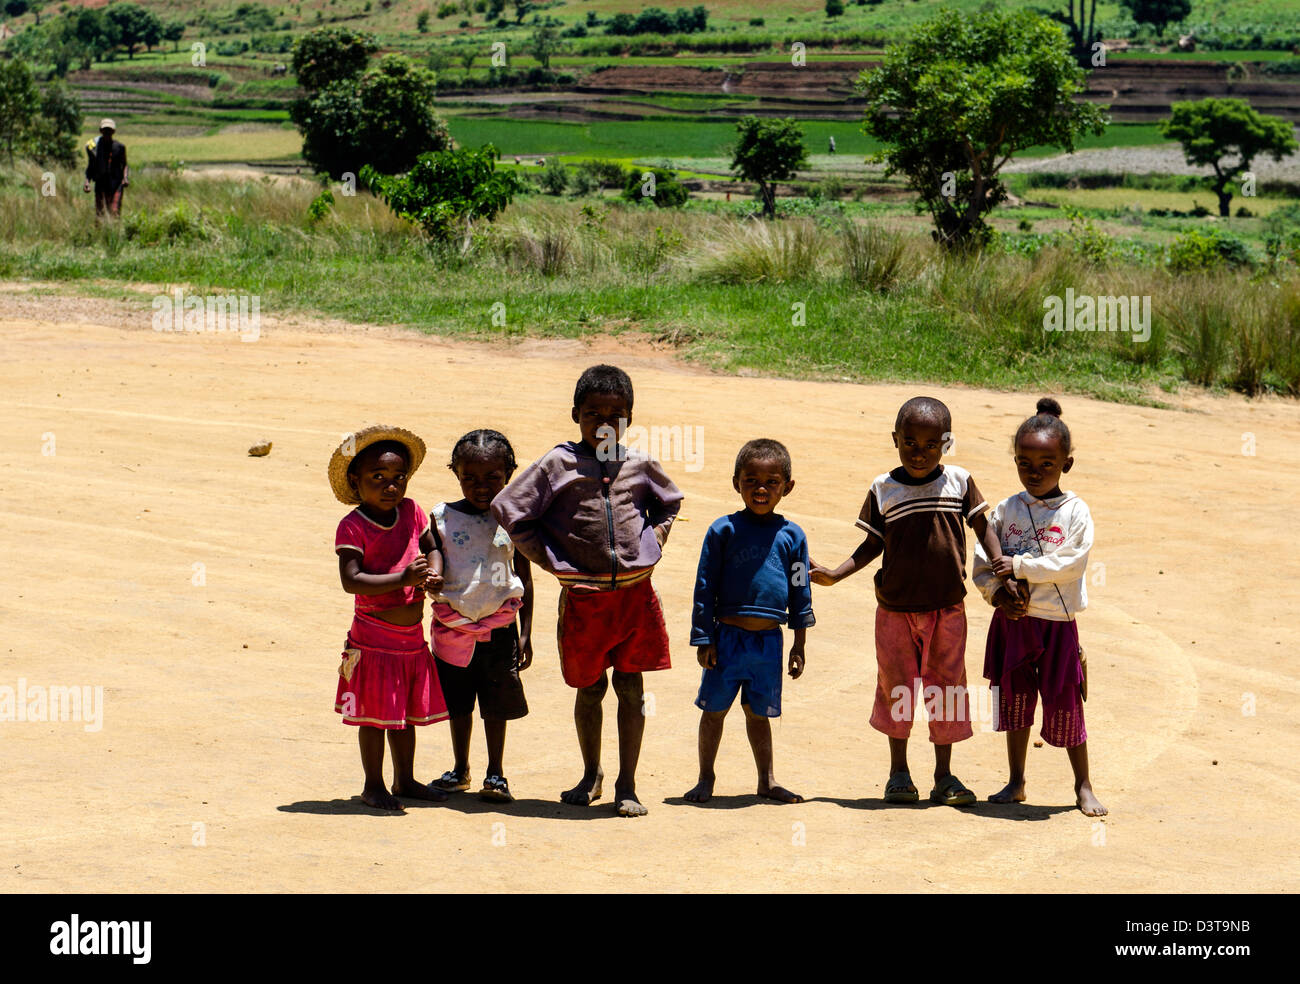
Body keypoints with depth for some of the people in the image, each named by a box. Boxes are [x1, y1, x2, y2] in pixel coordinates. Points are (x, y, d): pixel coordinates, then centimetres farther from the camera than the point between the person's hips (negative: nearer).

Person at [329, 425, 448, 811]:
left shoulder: (411, 512, 3)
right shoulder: (352, 527, -15)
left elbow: (432, 549, 16)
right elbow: (351, 581, -24)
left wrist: (434, 575, -7)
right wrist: (402, 579, -31)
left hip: (412, 637, 6)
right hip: (373, 638, -6)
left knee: (406, 711, 17)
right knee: (375, 713, 2)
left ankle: (405, 780, 30)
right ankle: (373, 785, 15)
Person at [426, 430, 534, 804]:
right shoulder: (442, 517, 0)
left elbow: (525, 578, 4)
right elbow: (436, 554, 1)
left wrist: (525, 634, 2)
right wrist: (432, 577, -26)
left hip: (499, 627, -1)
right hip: (453, 624, 1)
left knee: (496, 703, 3)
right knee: (457, 702, 10)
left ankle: (495, 774, 14)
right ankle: (460, 769, 26)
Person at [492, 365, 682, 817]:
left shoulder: (641, 466, 6)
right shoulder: (557, 465, -4)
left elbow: (669, 502, 27)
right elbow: (508, 509, -4)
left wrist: (655, 537, 9)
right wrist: (549, 558, -4)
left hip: (636, 592, 2)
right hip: (583, 597, -2)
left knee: (631, 687, 4)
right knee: (589, 688, 10)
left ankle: (626, 784, 12)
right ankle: (591, 774, 30)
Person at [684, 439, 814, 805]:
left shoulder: (792, 536, 4)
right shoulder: (724, 530, -3)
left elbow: (800, 593, 10)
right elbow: (705, 587, -1)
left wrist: (799, 645, 10)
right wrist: (704, 639, -4)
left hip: (769, 640, 2)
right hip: (728, 636, -2)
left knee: (758, 712, 12)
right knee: (714, 708, 5)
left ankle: (767, 780, 22)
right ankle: (706, 778, 16)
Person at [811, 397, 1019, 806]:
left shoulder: (959, 481, -3)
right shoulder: (884, 489, -3)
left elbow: (983, 529, 4)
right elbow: (873, 544, 4)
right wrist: (834, 575, -7)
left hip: (947, 608, 0)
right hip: (896, 608, 0)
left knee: (946, 688, 6)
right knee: (897, 686, 8)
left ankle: (944, 776, 17)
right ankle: (898, 773, 23)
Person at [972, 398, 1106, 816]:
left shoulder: (1075, 511, -5)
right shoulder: (1006, 510, 3)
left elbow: (1071, 563, -16)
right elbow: (981, 565, 3)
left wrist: (1020, 566, -17)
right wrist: (996, 593, -15)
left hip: (1056, 621, -3)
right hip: (1011, 620, 3)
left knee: (1065, 703, 2)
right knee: (1015, 699, 11)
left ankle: (1083, 785, 16)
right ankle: (1015, 782, 24)